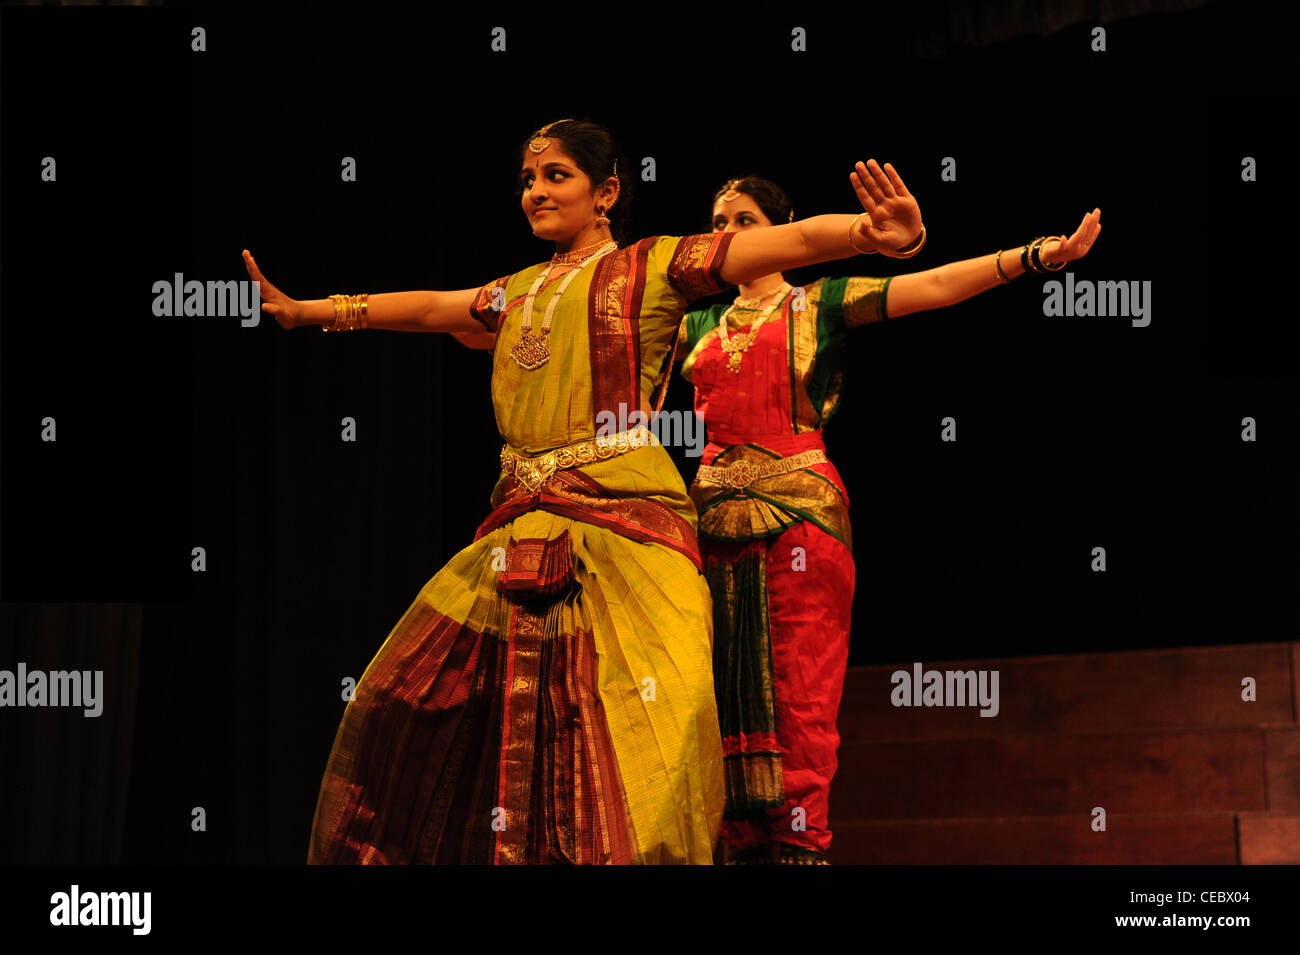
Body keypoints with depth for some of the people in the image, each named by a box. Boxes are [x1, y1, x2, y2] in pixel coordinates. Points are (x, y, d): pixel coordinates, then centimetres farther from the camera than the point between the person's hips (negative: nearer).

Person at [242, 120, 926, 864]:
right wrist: (299, 310, 41)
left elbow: (787, 243, -5)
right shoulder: (519, 292, 22)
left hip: (622, 522, -7)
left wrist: (874, 234, -24)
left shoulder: (653, 266, 4)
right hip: (522, 532, 7)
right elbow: (429, 308, 35)